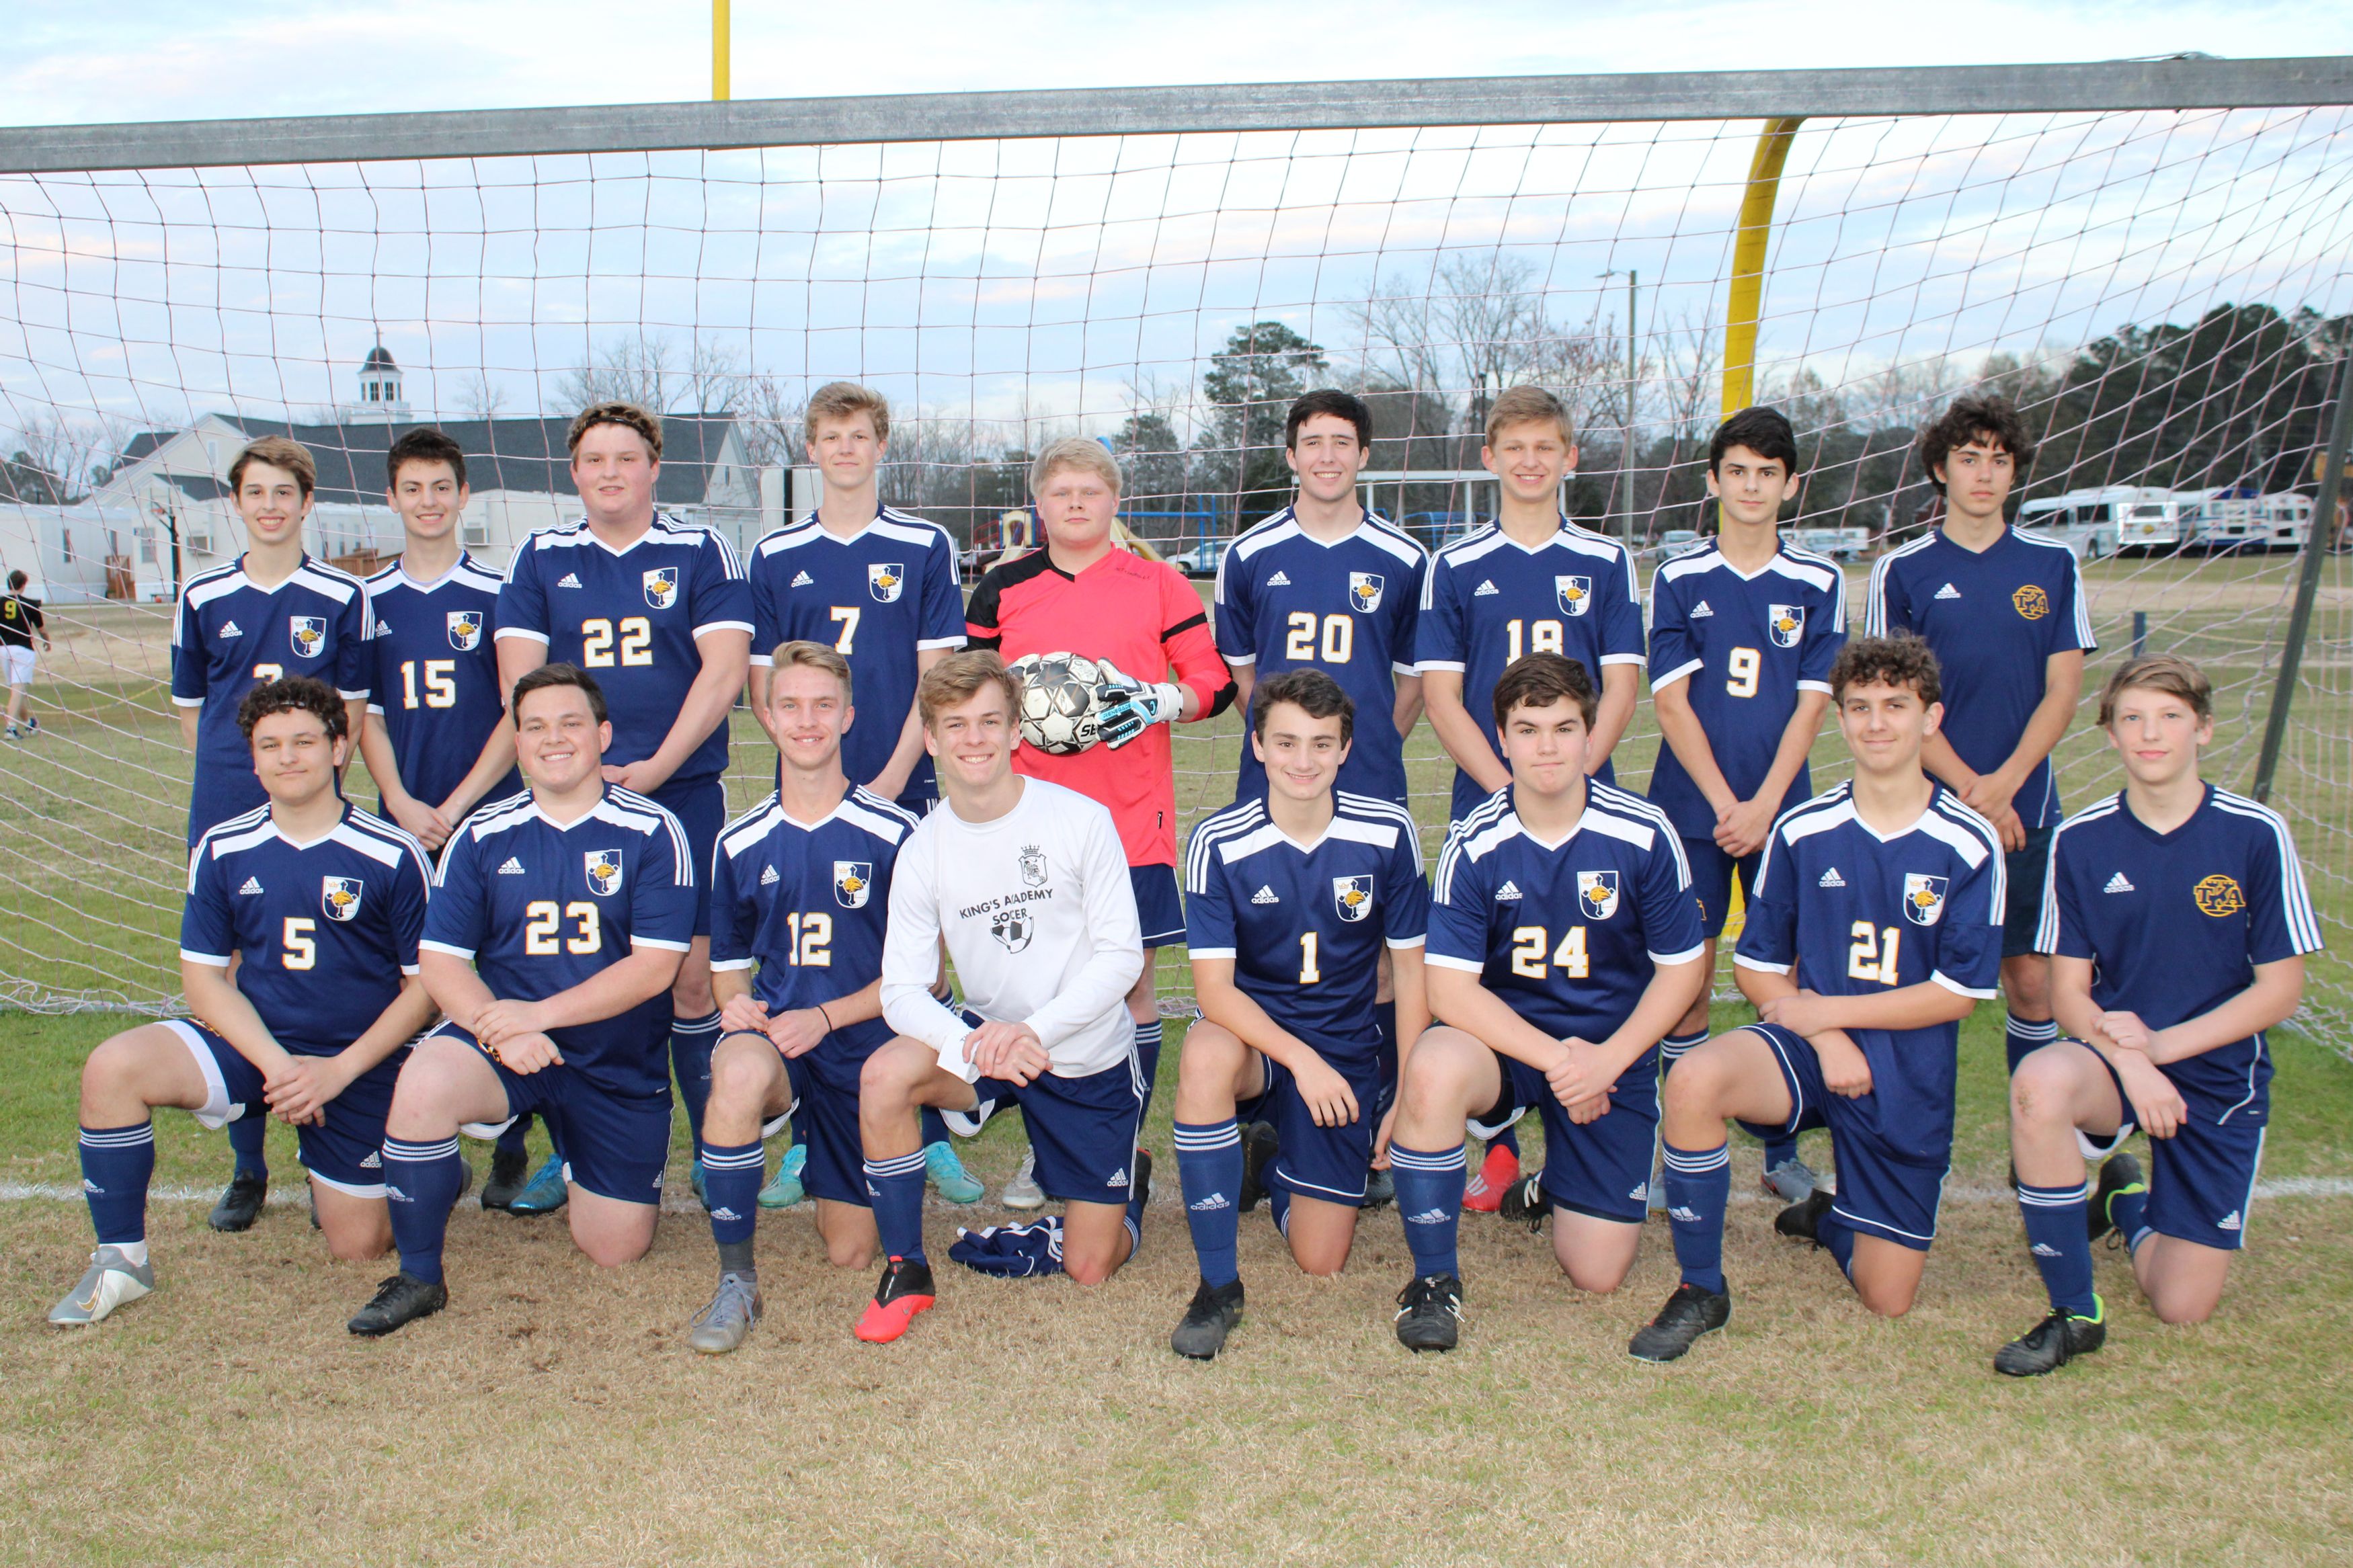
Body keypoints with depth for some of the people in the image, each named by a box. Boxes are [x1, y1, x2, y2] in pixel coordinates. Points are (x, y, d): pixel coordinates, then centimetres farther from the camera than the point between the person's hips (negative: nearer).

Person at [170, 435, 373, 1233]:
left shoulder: (342, 597, 4)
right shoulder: (203, 598, 10)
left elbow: (353, 711, 6)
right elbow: (190, 709, 17)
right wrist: (240, 764, 8)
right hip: (223, 815, 2)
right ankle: (247, 1168, 17)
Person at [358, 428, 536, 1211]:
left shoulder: (496, 595, 2)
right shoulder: (369, 601, 9)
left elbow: (521, 713, -2)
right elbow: (364, 714, 8)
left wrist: (455, 806, -9)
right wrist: (404, 805, -6)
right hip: (400, 823, 3)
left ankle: (510, 1149, 7)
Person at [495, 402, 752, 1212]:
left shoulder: (701, 553, 6)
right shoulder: (542, 558, 12)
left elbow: (725, 668, -3)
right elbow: (520, 676, 6)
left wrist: (654, 767, -10)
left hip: (683, 793, -2)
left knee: (692, 976, -3)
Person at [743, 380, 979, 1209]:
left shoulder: (925, 548, 4)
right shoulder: (774, 557, 8)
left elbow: (936, 674, 0)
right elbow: (761, 683, 7)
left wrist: (892, 776, -9)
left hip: (906, 787, -1)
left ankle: (929, 1137, 12)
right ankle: (808, 1142, 16)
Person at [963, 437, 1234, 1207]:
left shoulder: (1159, 584, 6)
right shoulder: (1002, 587, 10)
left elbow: (1216, 683, 6)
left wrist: (1159, 701, -13)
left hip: (1133, 813, -1)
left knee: (1130, 976, 3)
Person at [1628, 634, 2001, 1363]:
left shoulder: (1970, 845, -7)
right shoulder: (1802, 831, -2)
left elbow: (1957, 993, -8)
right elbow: (1757, 968, 2)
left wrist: (1825, 1011, -13)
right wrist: (1825, 1042, -14)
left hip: (1909, 1078, 0)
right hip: (1806, 1044, 0)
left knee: (1887, 1299, 1)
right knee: (1694, 1078, -34)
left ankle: (1830, 1219, 39)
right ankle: (1701, 1290, -15)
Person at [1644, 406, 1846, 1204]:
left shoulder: (1819, 583, 4)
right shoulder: (1678, 579, 2)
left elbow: (1812, 703, 0)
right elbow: (1671, 700, -2)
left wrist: (1763, 804, -10)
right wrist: (1722, 802, -10)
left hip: (1784, 810, 1)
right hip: (1690, 808, -1)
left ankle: (1782, 1150, 15)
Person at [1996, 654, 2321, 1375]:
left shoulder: (2256, 836, -8)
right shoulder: (2079, 841, -4)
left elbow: (2281, 989, -6)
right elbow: (2068, 991, -3)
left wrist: (2161, 1043, -16)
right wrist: (2128, 1062, -22)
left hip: (2220, 1074, 0)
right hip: (2114, 1058, 0)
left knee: (2184, 1308, -4)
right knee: (2039, 1082, -38)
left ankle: (2128, 1202, 33)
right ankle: (2074, 1313, -18)